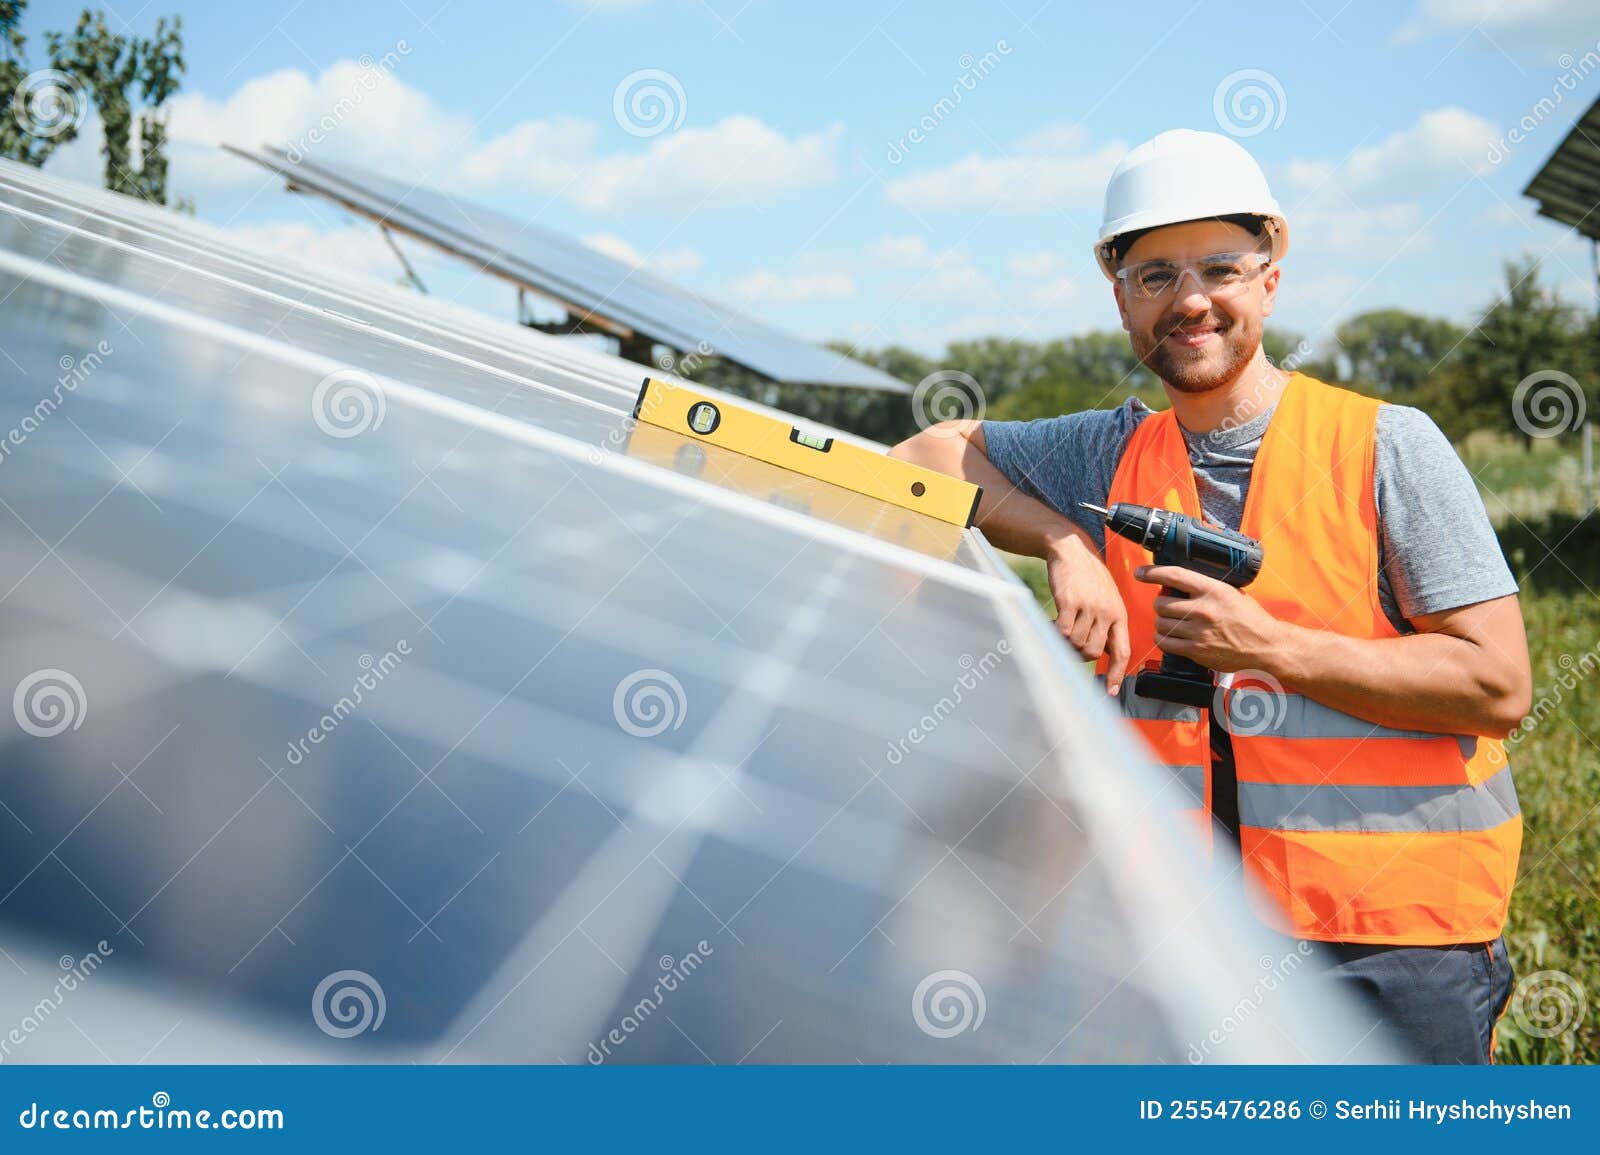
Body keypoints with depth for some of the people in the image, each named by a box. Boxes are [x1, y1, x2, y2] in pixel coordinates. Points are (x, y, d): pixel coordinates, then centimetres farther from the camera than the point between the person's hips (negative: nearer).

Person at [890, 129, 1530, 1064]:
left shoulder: (1388, 446, -5)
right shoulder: (1110, 457, 7)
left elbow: (1498, 686, -9)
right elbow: (923, 458, 8)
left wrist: (1268, 645, -16)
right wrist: (1064, 545, -7)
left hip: (1397, 928, -3)